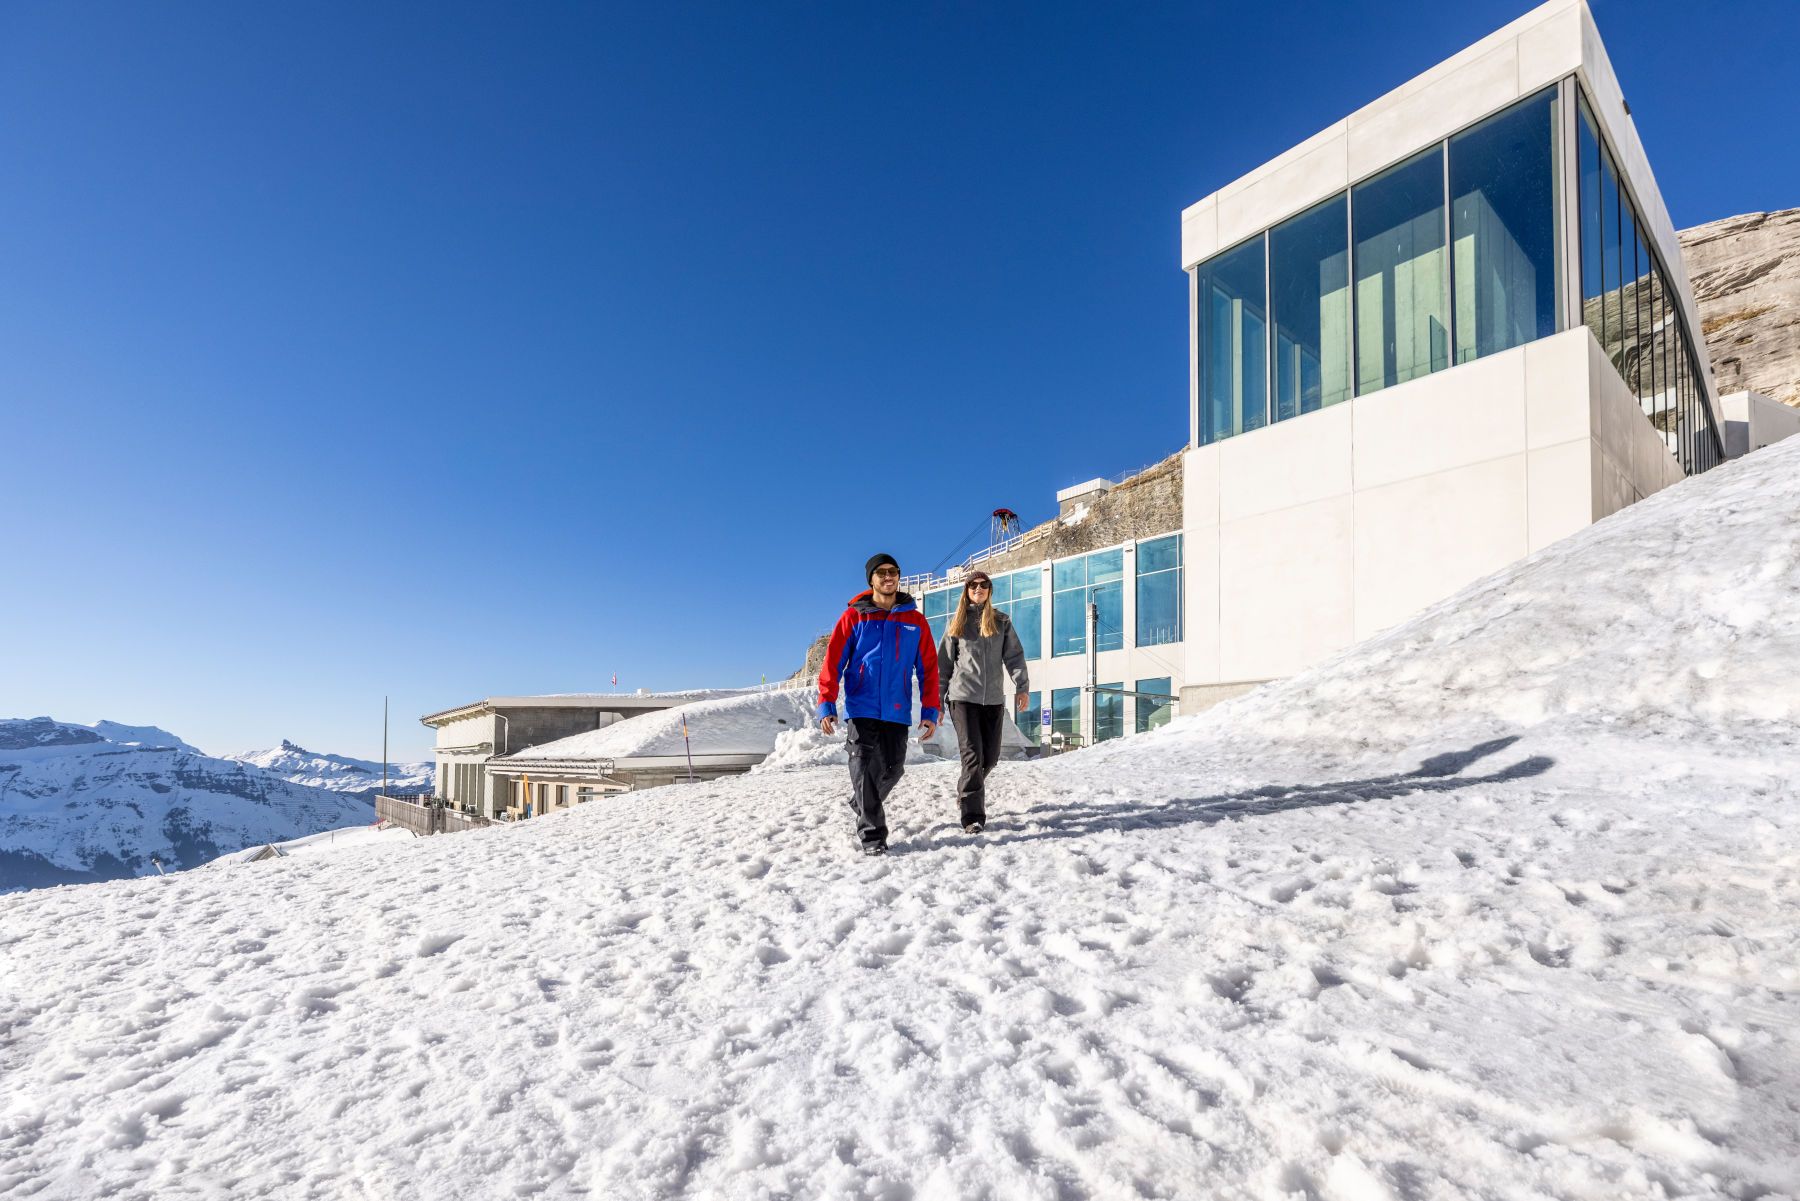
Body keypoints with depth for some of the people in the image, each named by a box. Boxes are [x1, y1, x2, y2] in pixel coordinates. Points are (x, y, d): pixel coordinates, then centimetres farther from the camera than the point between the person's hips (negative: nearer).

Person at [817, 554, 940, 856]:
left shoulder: (915, 620, 7)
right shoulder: (854, 617, 0)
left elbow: (928, 668, 7)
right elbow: (833, 662, -3)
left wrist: (929, 711, 2)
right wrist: (826, 705, -11)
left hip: (897, 711, 3)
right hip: (861, 708, -2)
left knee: (893, 768, 8)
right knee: (864, 767, -7)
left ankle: (864, 803, 38)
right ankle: (871, 834, 2)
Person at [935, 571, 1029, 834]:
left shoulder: (1001, 622, 11)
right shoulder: (957, 623, 10)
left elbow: (1014, 656, 2)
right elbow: (944, 663, 11)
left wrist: (1022, 686, -12)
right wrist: (937, 700, 9)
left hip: (994, 698, 2)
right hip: (963, 696, -2)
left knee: (990, 756, 7)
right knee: (972, 754, -12)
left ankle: (967, 792, 34)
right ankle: (973, 815, -10)